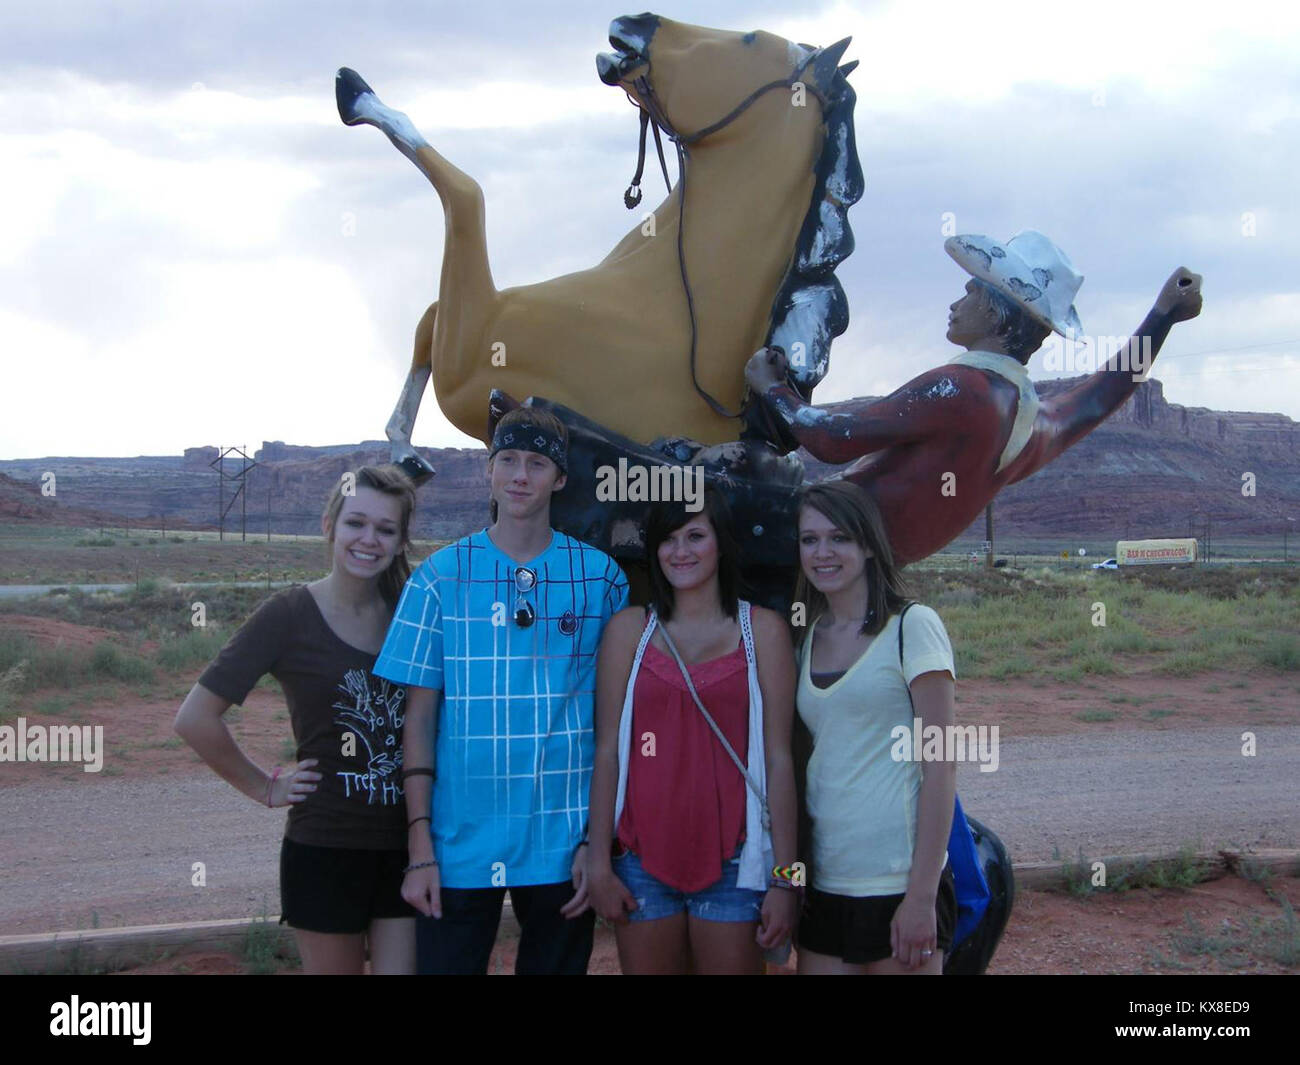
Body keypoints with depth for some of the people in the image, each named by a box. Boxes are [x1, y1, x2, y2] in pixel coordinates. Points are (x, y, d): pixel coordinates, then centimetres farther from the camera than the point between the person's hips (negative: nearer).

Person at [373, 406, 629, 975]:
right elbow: (419, 715, 1)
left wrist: (599, 839, -2)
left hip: (563, 843, 1)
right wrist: (420, 848, -4)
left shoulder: (601, 578, 2)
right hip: (461, 841, 0)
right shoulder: (441, 577, 1)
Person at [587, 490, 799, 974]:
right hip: (644, 861, 1)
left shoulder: (763, 630, 3)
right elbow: (607, 751, 4)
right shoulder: (629, 629, 6)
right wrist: (598, 864, 0)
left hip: (731, 862, -1)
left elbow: (778, 758, 0)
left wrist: (783, 878, -4)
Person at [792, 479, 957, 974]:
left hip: (897, 880, -5)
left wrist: (922, 896, -14)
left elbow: (941, 764, -10)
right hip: (822, 882, 5)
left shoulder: (913, 626, -6)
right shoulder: (808, 637, 10)